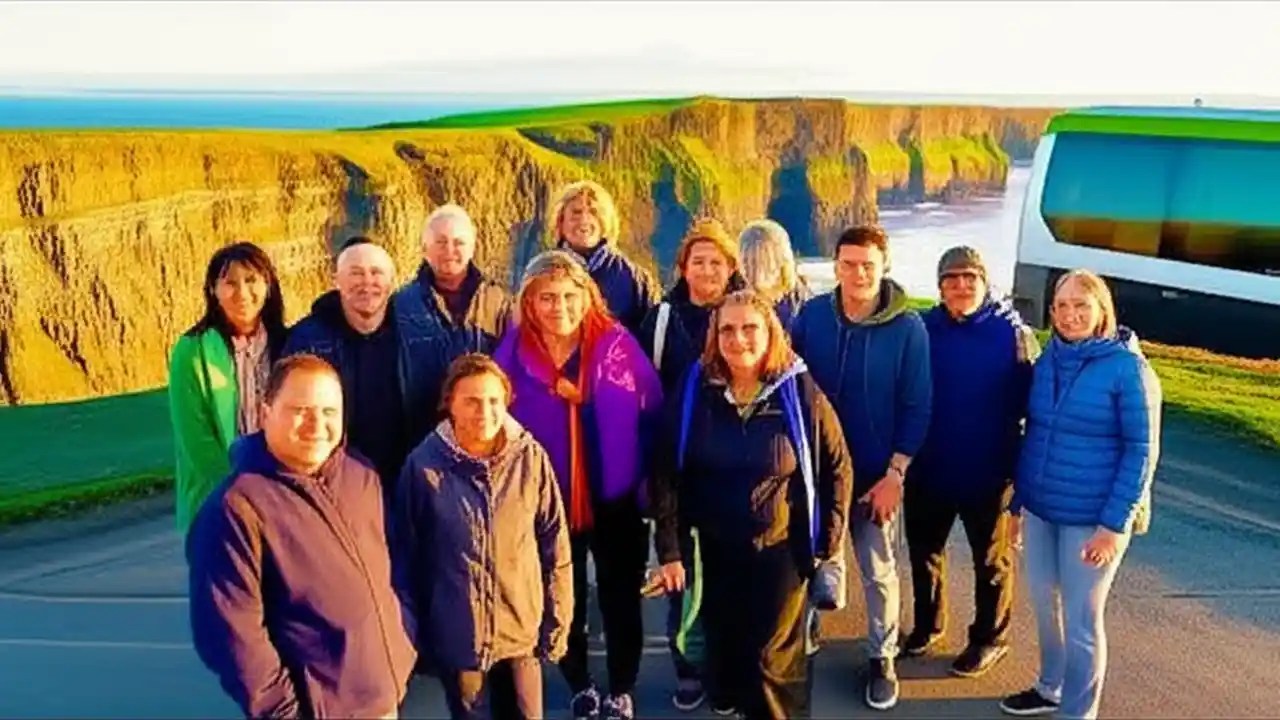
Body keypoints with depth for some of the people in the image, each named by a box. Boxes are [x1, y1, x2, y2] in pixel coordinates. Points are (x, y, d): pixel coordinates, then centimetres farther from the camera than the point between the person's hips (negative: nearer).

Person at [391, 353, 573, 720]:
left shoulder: (531, 458, -10)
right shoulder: (424, 464, -12)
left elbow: (555, 546, -2)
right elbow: (405, 553, -1)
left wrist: (556, 622, 0)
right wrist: (412, 632, 3)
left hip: (520, 629, 1)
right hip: (455, 633, 0)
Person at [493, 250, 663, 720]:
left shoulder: (617, 343, -9)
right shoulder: (513, 353, -7)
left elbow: (654, 416, -6)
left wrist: (646, 480, -7)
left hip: (616, 499, 0)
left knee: (620, 599, 13)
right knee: (565, 602, 16)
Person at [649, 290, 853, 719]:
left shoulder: (801, 393, -10)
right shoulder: (693, 392, -6)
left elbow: (837, 467, -2)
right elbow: (667, 473, -4)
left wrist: (829, 539, -2)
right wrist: (668, 548, -7)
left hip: (781, 549, -2)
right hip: (714, 549, 2)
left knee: (773, 657, 4)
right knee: (723, 646, 17)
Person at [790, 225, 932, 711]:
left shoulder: (908, 328, -12)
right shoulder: (811, 314, -6)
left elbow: (917, 407, -10)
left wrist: (895, 474, -12)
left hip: (875, 473, -2)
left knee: (878, 570, 11)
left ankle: (883, 658, 30)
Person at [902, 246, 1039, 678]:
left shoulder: (1012, 333, -10)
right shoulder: (924, 329, -3)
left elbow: (1032, 401, -9)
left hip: (988, 472, -3)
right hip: (928, 468, 3)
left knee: (991, 559, 14)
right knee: (923, 551, 18)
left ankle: (990, 639, 32)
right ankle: (926, 626, 39)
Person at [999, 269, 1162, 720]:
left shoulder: (1127, 368, -13)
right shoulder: (1048, 362, 4)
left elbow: (1141, 451, -13)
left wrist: (1114, 524, -17)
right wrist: (1016, 500, 12)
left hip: (1091, 519, -6)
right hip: (1040, 510, 6)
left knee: (1081, 620, 6)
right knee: (1045, 605, 18)